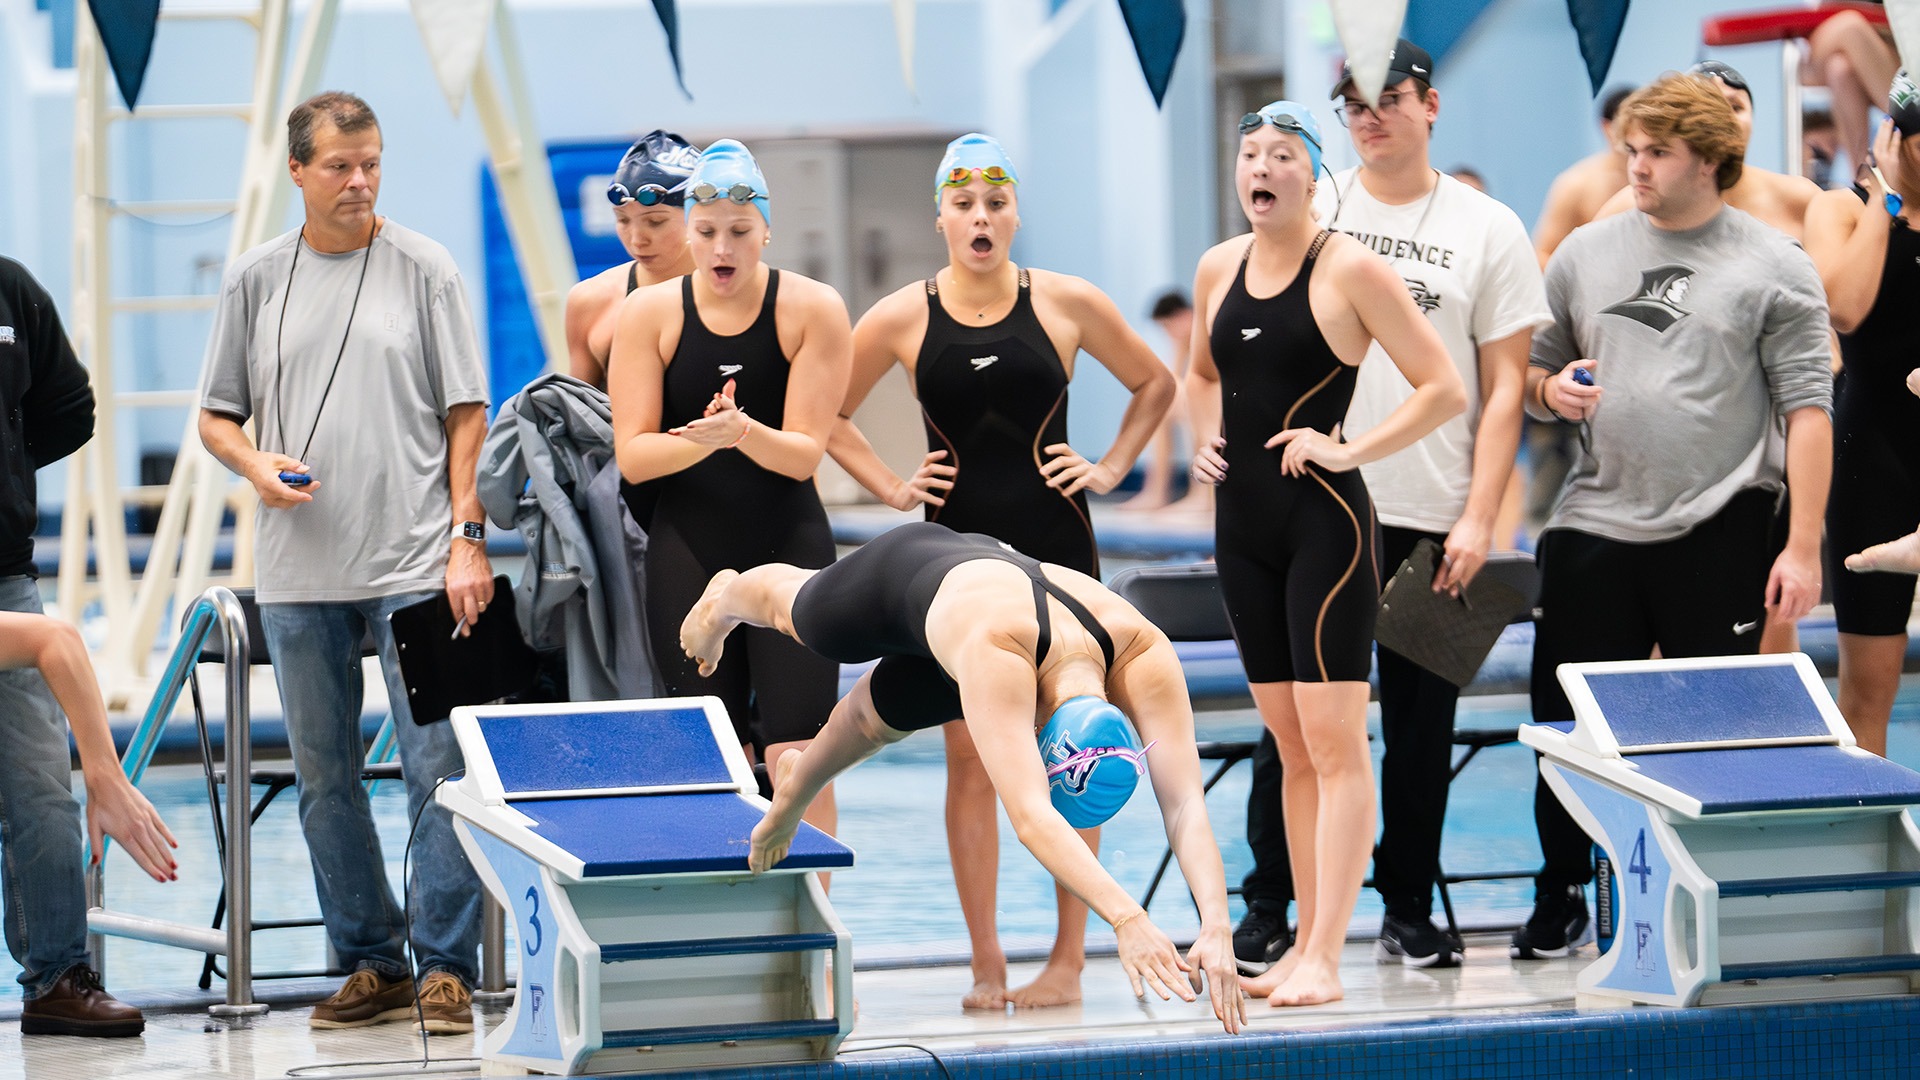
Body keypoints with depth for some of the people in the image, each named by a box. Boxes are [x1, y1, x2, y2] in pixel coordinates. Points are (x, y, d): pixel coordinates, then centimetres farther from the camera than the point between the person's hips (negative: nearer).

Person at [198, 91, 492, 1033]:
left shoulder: (424, 269, 3)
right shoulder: (254, 280, 9)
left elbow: (466, 415, 2)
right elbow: (216, 416, 14)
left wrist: (467, 538, -6)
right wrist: (256, 464, -7)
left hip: (415, 564, -3)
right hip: (299, 572, 3)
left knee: (437, 770, -6)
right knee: (323, 778, 7)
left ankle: (445, 968, -1)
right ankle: (370, 964, 16)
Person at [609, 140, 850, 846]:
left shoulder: (812, 309, -5)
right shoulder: (649, 313, -1)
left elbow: (804, 454, -9)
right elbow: (632, 456, -5)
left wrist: (742, 431, -29)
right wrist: (703, 438, -24)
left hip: (789, 547, -2)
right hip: (687, 555, 2)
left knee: (796, 755, -11)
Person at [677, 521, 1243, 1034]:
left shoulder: (1145, 655, -44)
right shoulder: (995, 656, -55)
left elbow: (1186, 803, -49)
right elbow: (1030, 817, -65)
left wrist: (1216, 927, -63)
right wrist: (1126, 919, -75)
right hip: (903, 569, -3)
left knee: (878, 718, 29)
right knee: (791, 609, 32)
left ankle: (793, 797, 65)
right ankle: (721, 602, 70)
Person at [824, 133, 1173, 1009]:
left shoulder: (1066, 304, -2)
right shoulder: (903, 318, -1)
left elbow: (1154, 385, 13)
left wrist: (1111, 467, 3)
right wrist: (891, 487, 3)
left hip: (1055, 550, -1)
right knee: (968, 759, 1)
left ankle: (1069, 958, 9)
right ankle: (986, 963, 7)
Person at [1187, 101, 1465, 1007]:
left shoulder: (1349, 269, -8)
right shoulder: (1217, 270, 10)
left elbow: (1444, 389, -8)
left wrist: (1350, 451, -14)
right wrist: (1204, 441, 10)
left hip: (1323, 522, -6)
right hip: (1244, 525, 6)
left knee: (1333, 741, -9)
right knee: (1290, 744, 10)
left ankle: (1324, 961, -13)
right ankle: (1305, 940, 15)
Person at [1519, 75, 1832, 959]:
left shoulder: (1774, 267, 0)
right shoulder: (1584, 255, 11)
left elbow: (1806, 409, -4)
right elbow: (1532, 372, 20)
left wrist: (1803, 546, -11)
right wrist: (1549, 389, -5)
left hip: (1720, 533, -3)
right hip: (1594, 526, 3)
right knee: (1566, 723, 5)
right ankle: (1561, 901, 19)